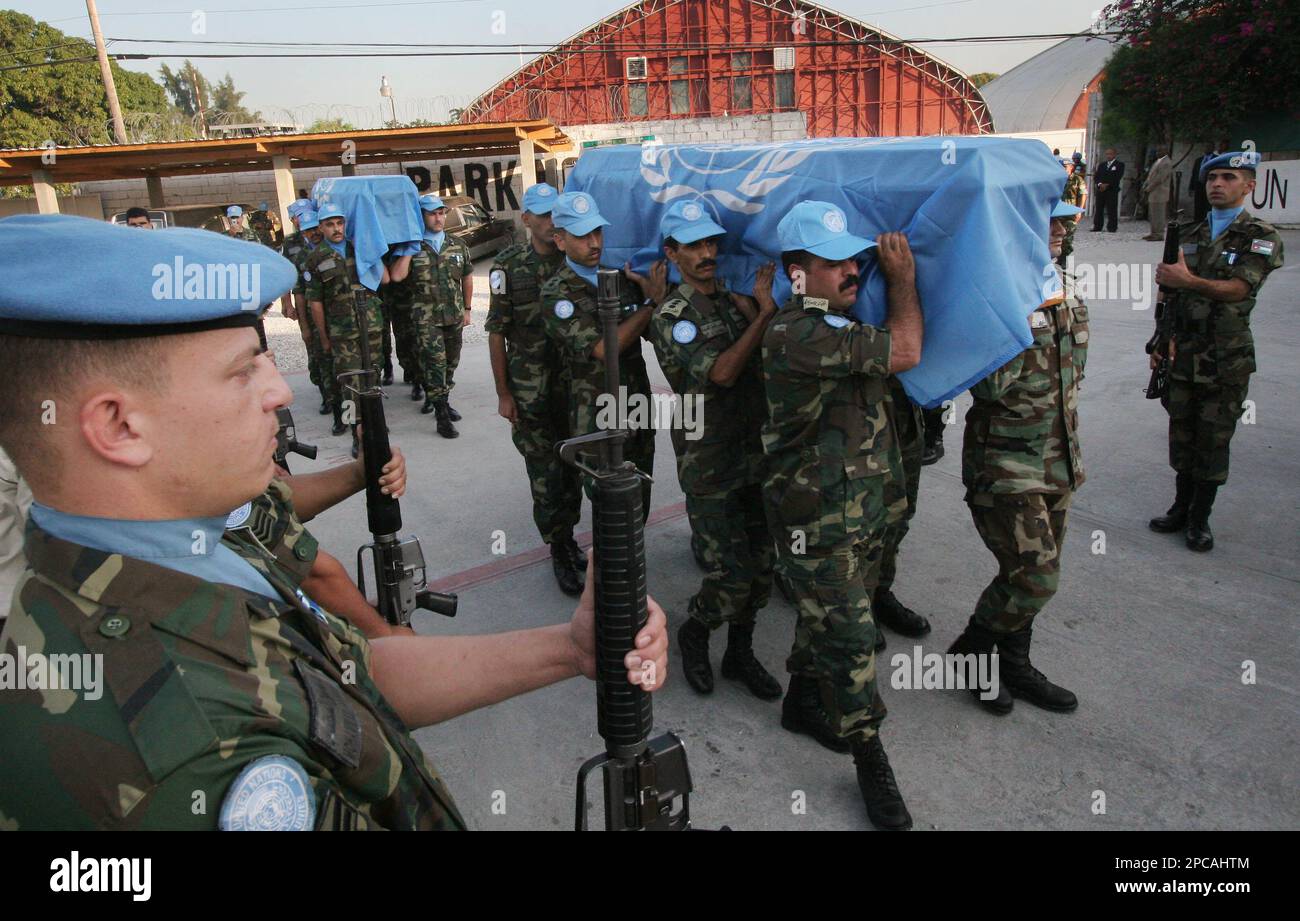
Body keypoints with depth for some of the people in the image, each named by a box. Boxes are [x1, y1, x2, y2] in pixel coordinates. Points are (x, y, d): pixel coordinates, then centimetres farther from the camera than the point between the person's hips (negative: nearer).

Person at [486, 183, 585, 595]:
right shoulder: (509, 266, -4)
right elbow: (497, 333, -3)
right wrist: (503, 393, -6)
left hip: (574, 383, 3)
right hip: (530, 389, -3)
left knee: (572, 468, 10)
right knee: (545, 475, 0)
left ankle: (568, 535, 28)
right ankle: (560, 552, 13)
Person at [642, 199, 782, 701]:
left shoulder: (733, 299, 9)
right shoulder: (671, 317, -10)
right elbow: (721, 372, -22)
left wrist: (750, 306, -7)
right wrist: (764, 312, -20)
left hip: (755, 455, 6)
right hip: (709, 466, -6)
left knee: (760, 566, 11)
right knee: (733, 573, -6)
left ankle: (740, 654, 30)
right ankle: (693, 635, 23)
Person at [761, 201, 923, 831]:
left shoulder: (841, 324, 10)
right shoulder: (798, 335, -23)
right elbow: (905, 351, -21)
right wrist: (903, 277, -8)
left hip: (863, 509, 9)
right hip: (817, 523, -9)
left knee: (828, 618, 21)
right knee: (849, 637, -2)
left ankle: (802, 703, 42)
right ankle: (871, 764, 13)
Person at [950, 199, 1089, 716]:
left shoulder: (1065, 288, 9)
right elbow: (991, 387, -23)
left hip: (1059, 459, 8)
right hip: (1007, 465, -8)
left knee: (1032, 575, 16)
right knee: (1034, 578, -8)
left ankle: (1013, 664, 33)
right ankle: (967, 654, 15)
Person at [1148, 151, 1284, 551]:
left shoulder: (1262, 238, -2)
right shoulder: (1188, 234, 12)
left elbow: (1238, 288, -19)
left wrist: (1189, 280, -35)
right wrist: (1163, 337, 1)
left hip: (1226, 358, -4)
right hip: (1182, 352, 4)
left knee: (1213, 439, 1)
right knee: (1181, 433, 9)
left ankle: (1200, 519, 12)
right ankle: (1181, 507, 22)